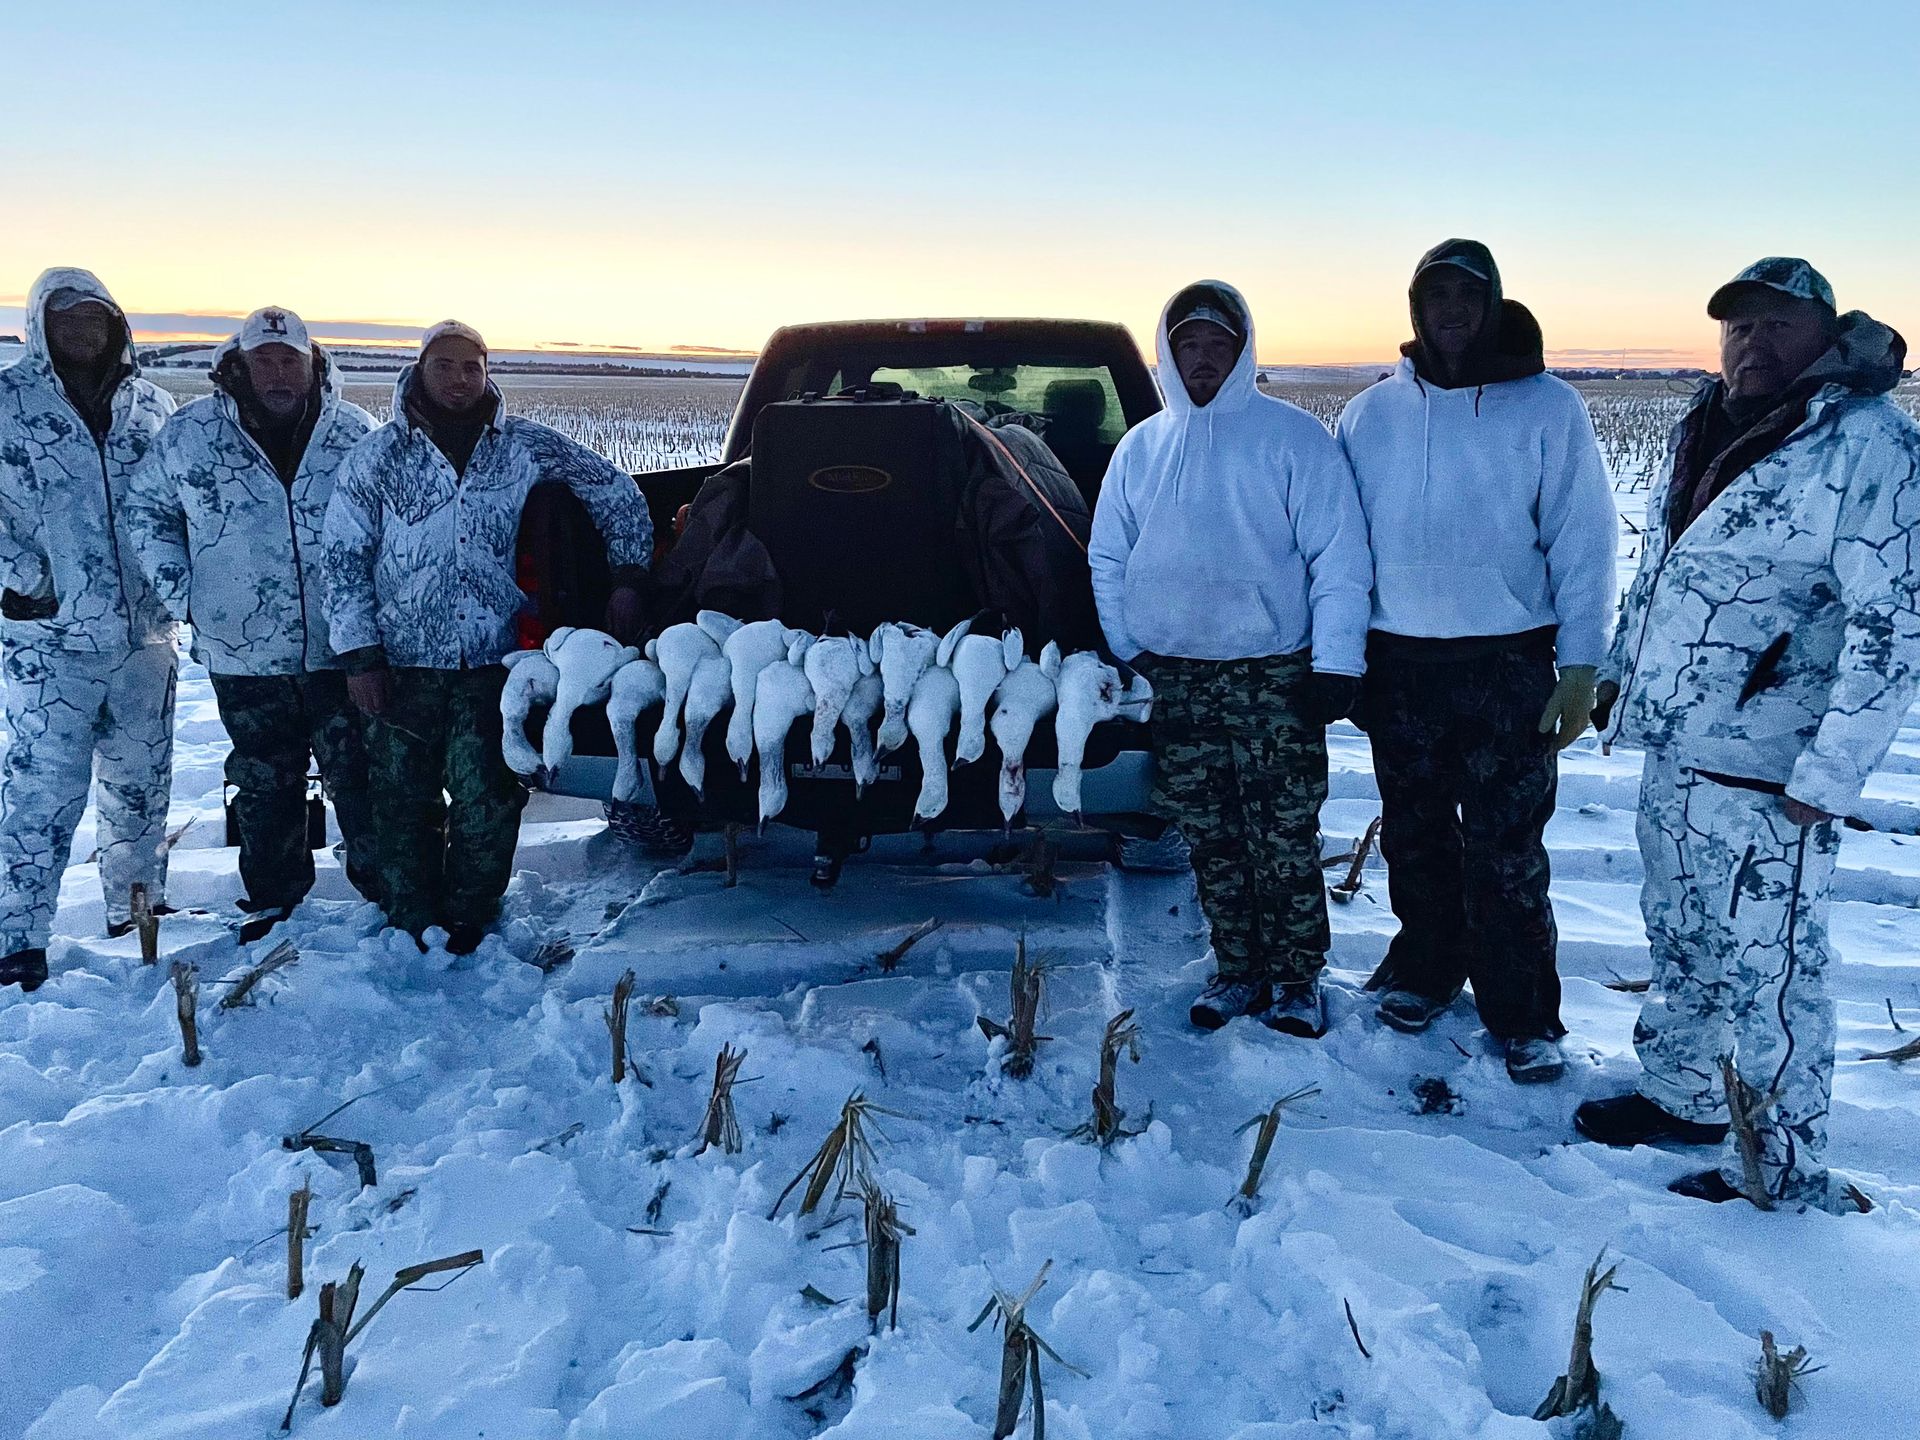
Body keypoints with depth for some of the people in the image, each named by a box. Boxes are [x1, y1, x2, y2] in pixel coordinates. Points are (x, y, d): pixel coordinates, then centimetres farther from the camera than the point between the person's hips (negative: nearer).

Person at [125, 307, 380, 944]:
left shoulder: (353, 431, -1)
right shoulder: (190, 433, -2)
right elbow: (144, 510, 10)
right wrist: (179, 590, 1)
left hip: (340, 648, -1)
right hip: (244, 654, 1)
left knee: (359, 774, 5)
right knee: (264, 784, 12)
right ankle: (273, 898, 27)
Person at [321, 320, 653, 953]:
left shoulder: (526, 446, 2)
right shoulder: (377, 456, 1)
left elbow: (617, 492, 10)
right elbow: (343, 558, 2)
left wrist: (627, 579, 2)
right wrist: (359, 654, -5)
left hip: (496, 664, 0)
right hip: (403, 664, 0)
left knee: (489, 799, -2)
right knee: (404, 800, 6)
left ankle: (467, 917, 19)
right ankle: (415, 923, 24)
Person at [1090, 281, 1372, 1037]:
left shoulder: (1293, 436, -2)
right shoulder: (1140, 447, 11)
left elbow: (1340, 558, -6)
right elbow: (1108, 560, 15)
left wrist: (1336, 663, -11)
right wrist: (1127, 653, 5)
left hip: (1275, 676, -4)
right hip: (1175, 680, 4)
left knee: (1284, 840, 0)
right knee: (1209, 840, 10)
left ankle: (1295, 978, 15)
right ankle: (1237, 970, 23)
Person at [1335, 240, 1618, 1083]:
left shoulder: (1549, 407, -2)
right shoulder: (1371, 414, 6)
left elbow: (1583, 540, -3)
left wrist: (1580, 666, -8)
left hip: (1508, 664, -3)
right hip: (1397, 663, 3)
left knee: (1507, 850, 0)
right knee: (1414, 835, 14)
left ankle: (1523, 1014, 11)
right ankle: (1424, 968, 32)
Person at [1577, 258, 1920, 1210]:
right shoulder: (1704, 431, 11)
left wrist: (1829, 774, -21)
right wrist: (1619, 668, 21)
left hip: (1765, 772, -8)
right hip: (1670, 750, 8)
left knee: (1767, 974, 1)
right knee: (1677, 941, 21)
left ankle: (1785, 1175, 17)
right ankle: (1681, 1097, 40)